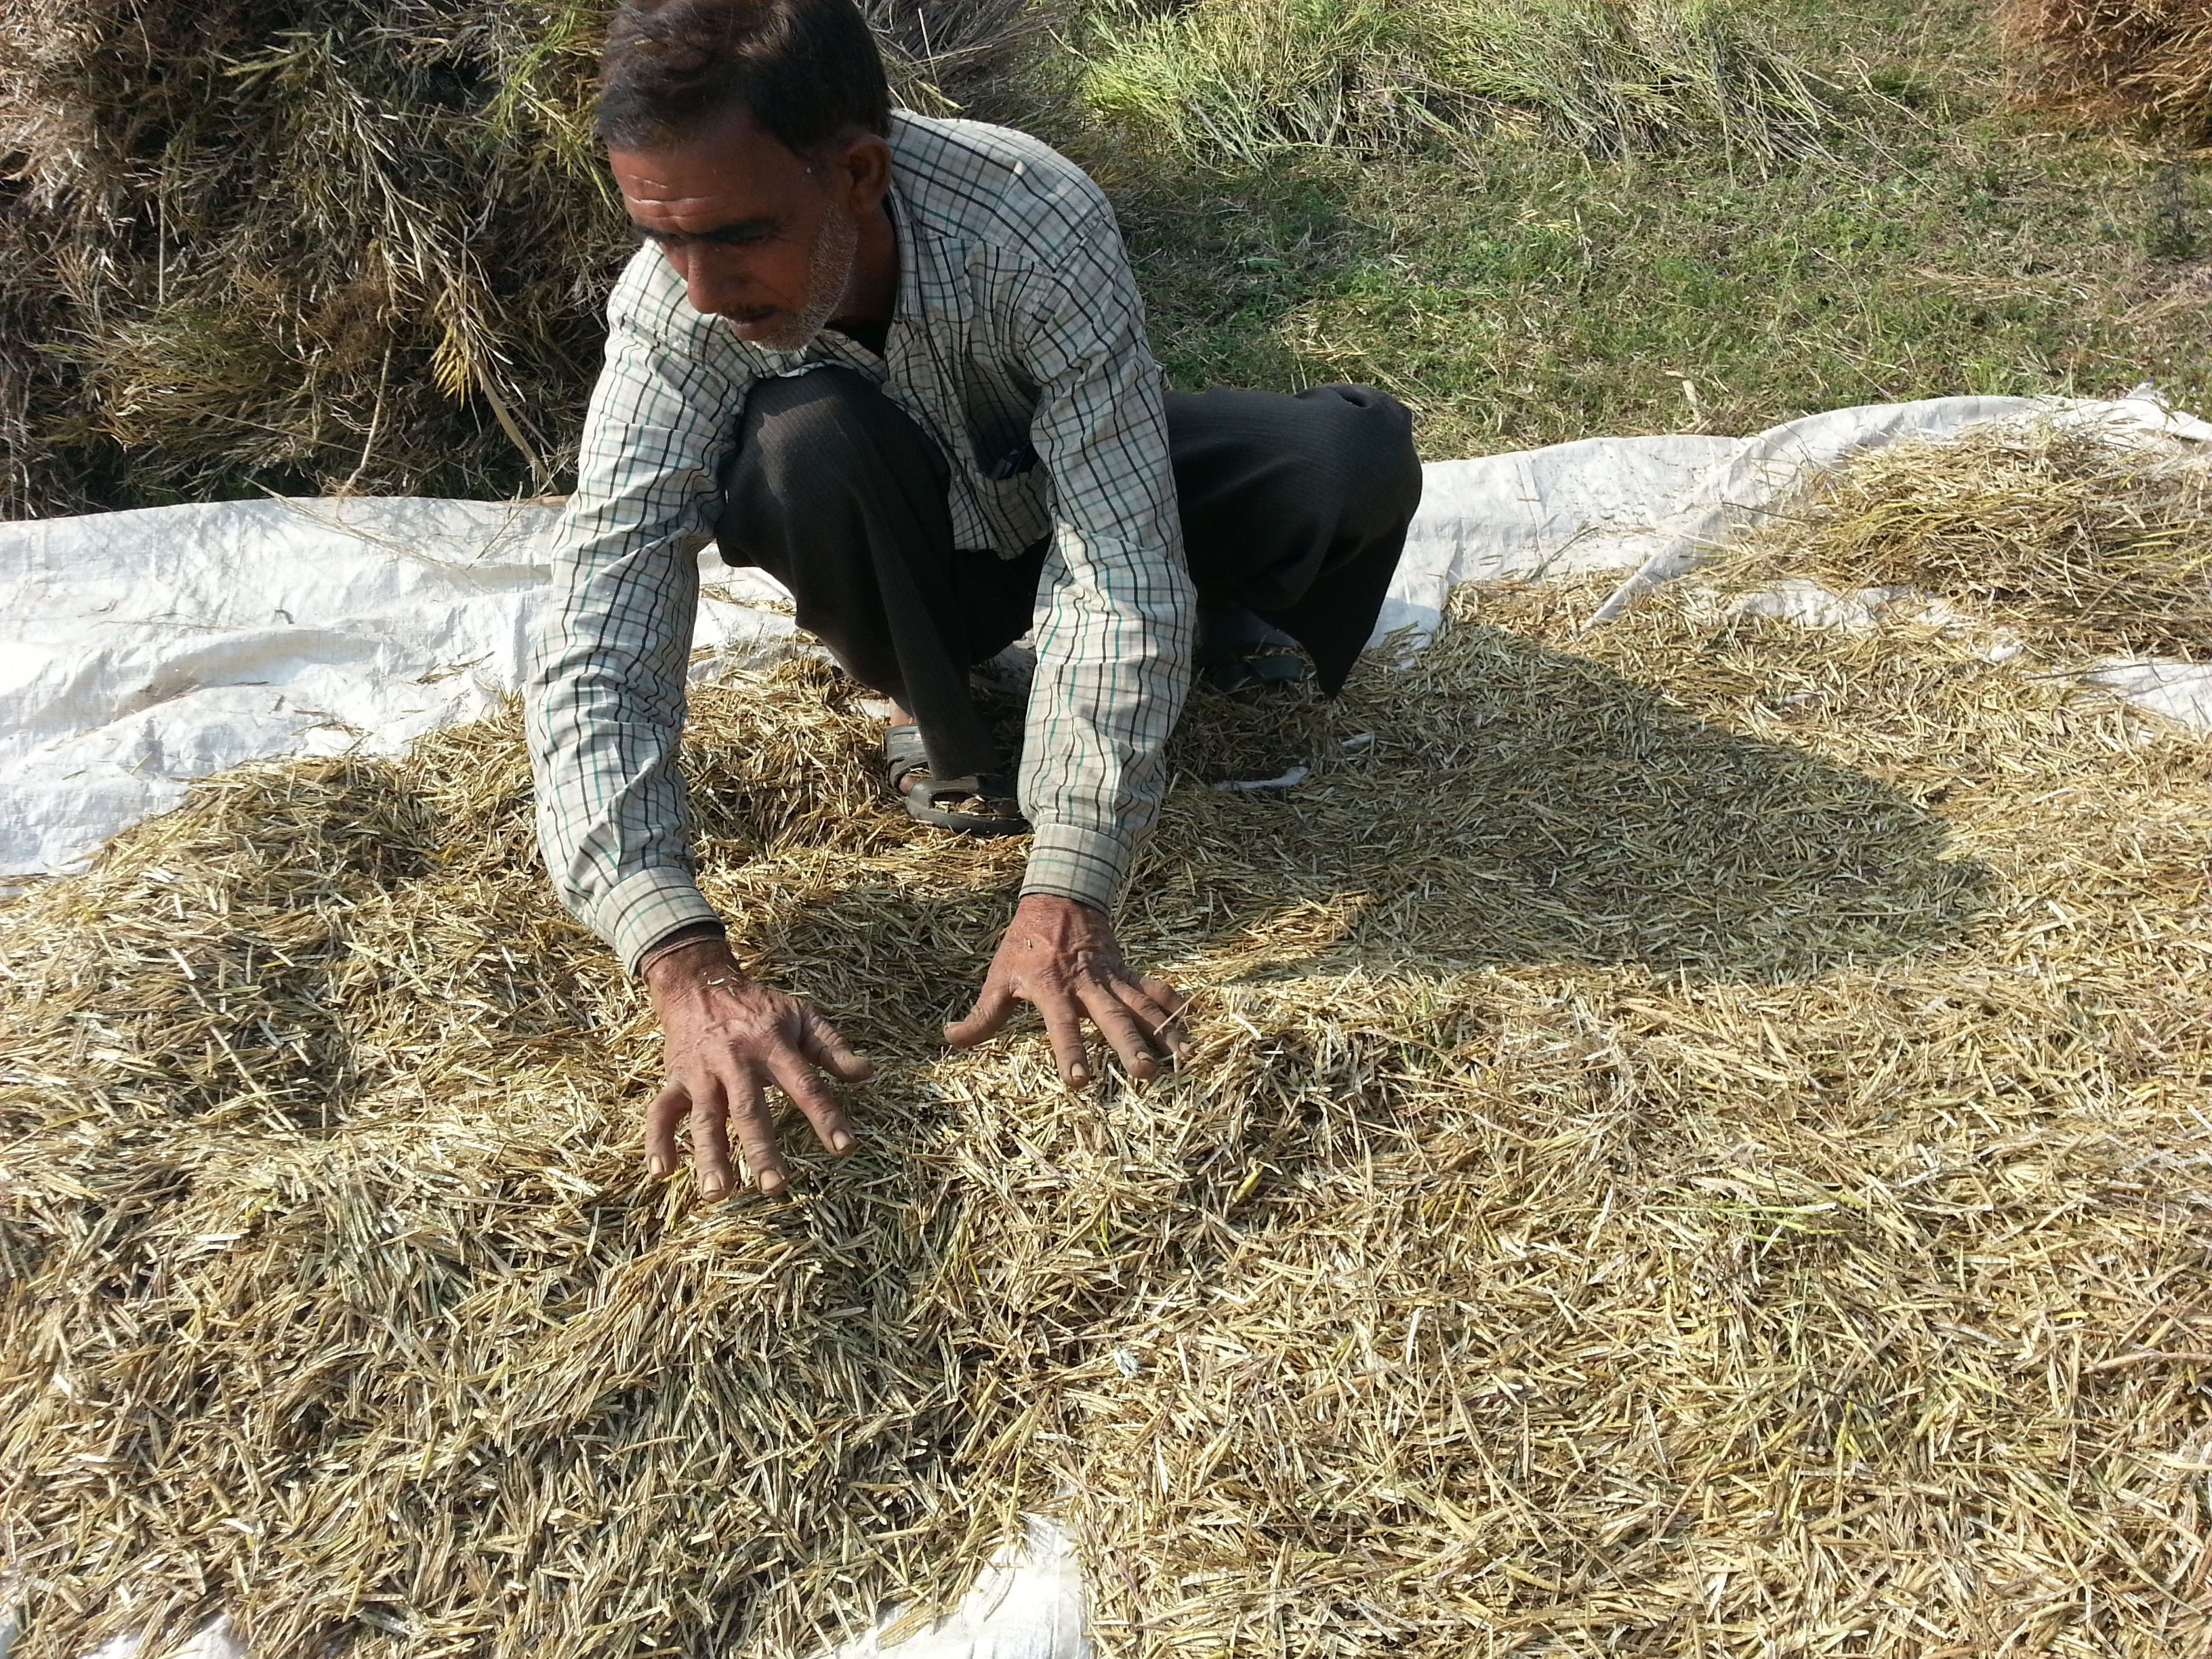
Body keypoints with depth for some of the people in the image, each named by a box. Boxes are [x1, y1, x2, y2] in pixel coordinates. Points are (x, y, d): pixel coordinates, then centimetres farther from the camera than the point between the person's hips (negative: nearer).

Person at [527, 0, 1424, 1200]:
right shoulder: (670, 308, -31)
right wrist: (687, 967, -50)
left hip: (1077, 484, 0)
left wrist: (1065, 901, -46)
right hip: (913, 551, 1)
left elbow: (1118, 569, -39)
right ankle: (933, 719, -7)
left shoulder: (1036, 224, -36)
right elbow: (595, 649, -36)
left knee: (1362, 455, -27)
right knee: (802, 438, -35)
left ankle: (1220, 622, 6)